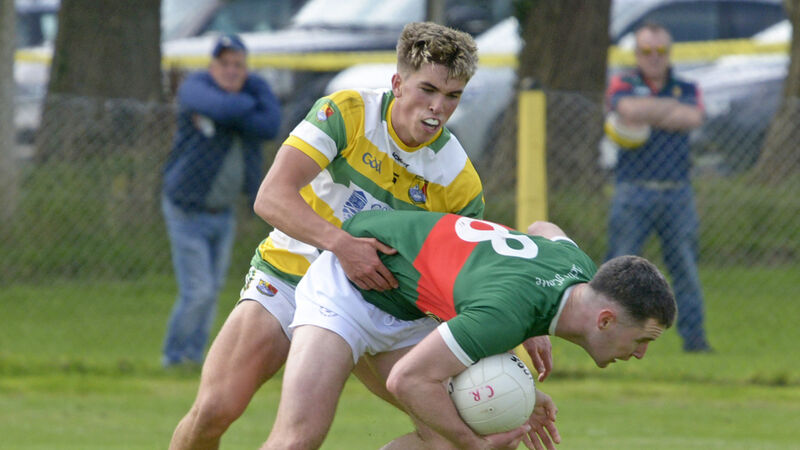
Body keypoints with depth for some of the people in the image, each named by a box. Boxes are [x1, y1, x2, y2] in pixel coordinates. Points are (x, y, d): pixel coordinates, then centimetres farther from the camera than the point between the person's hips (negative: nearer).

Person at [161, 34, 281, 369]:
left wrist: (226, 116, -27)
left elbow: (271, 126, -22)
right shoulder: (194, 87, -19)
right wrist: (247, 104, -19)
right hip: (188, 212, -6)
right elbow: (223, 108, -40)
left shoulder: (255, 87, -3)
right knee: (197, 293, -9)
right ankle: (175, 357, 10)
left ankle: (193, 356, 29)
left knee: (212, 290, 15)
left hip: (223, 212, 6)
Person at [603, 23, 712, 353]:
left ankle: (694, 336, 5)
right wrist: (675, 106, -5)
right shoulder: (622, 85, 7)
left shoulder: (687, 89, 14)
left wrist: (646, 120, -9)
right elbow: (630, 108, -17)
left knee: (686, 268, 0)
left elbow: (693, 118, -8)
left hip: (677, 193, 2)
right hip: (633, 192, -2)